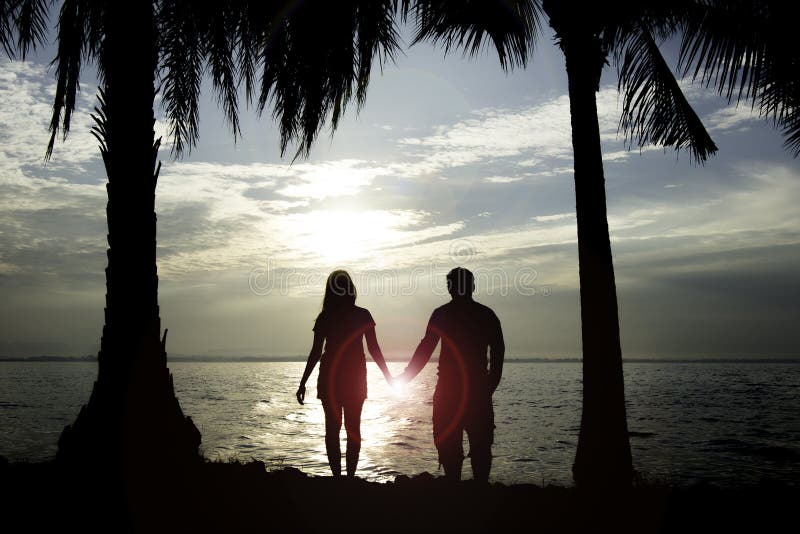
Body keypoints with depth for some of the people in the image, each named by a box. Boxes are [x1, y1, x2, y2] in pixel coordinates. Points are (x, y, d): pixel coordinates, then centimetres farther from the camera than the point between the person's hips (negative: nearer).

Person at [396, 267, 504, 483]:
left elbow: (426, 348, -2)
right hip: (478, 387, 2)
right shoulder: (487, 315, 6)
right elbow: (498, 352, 3)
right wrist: (490, 385, 6)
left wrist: (405, 377, 4)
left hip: (448, 388, -2)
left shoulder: (442, 313, 0)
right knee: (480, 442, 8)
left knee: (448, 442, 5)